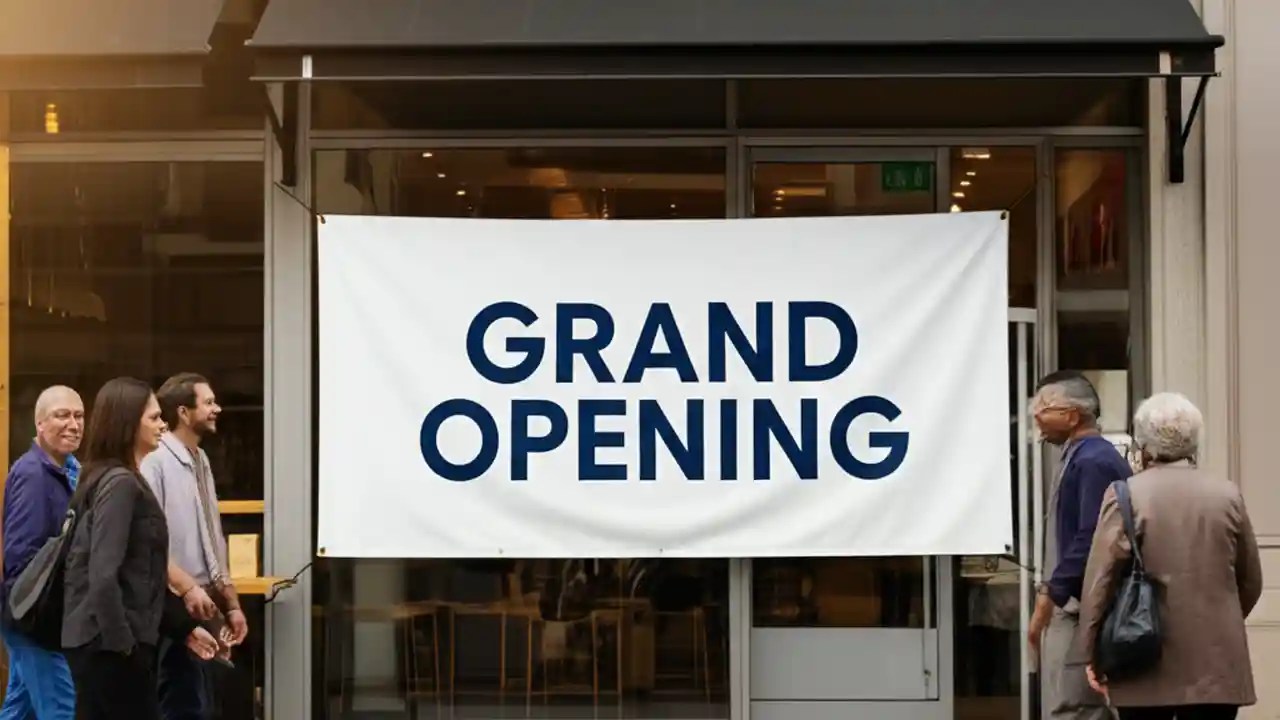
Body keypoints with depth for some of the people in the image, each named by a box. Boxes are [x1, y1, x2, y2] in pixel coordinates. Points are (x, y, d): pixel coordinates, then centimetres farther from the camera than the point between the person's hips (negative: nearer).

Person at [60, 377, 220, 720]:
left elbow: (139, 574, 21)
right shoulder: (120, 483, -14)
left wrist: (184, 626, 21)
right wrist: (121, 643, -19)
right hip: (109, 643, -9)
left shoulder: (118, 480, 17)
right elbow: (104, 574, -22)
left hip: (99, 640, 9)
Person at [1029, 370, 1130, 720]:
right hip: (1071, 607, 10)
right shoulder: (1080, 458, 16)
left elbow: (1090, 541, -22)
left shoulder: (1093, 462, -15)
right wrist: (1049, 594, 17)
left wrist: (1049, 597, -19)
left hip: (1081, 611, -10)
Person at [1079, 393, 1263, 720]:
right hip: (1215, 663, 2)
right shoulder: (1227, 495, 4)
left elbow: (1099, 581, -8)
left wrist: (1092, 653, 0)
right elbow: (1251, 582, 12)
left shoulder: (1126, 495, -5)